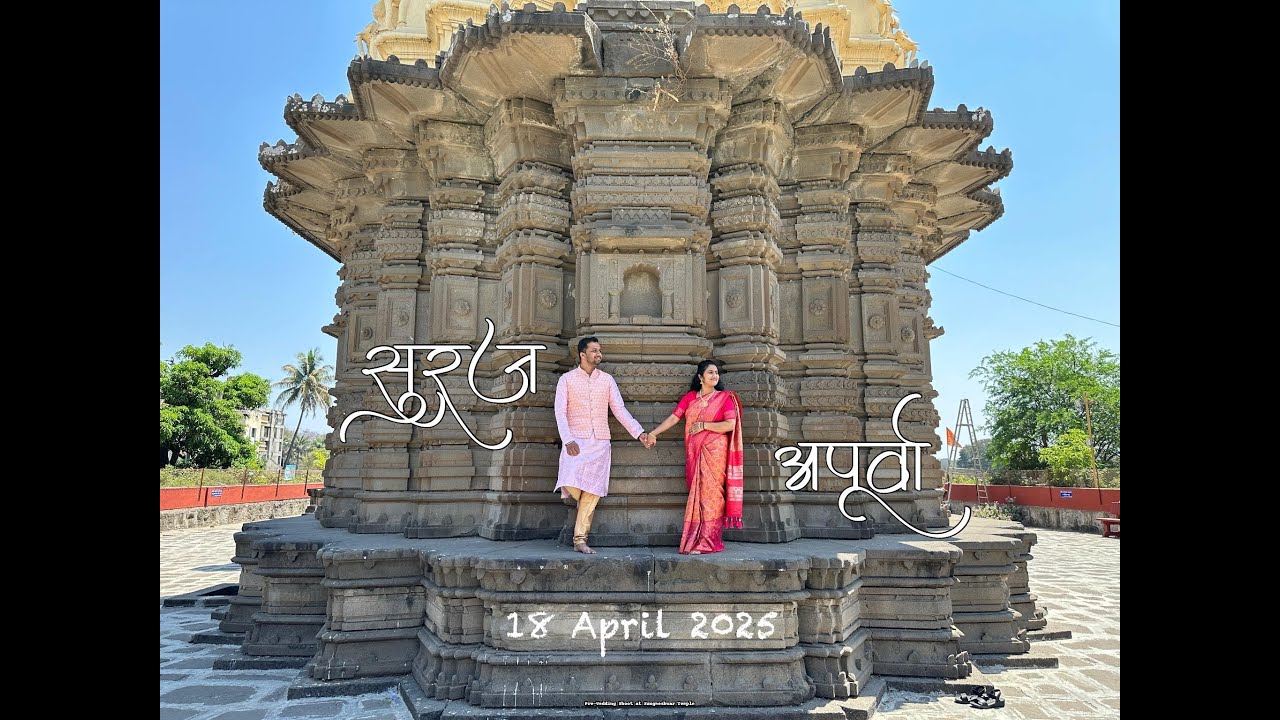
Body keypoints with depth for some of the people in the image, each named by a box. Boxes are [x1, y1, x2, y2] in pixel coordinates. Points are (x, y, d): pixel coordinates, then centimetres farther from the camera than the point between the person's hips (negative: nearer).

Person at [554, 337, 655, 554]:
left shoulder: (607, 379, 10)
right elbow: (560, 412, -4)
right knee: (571, 485, -19)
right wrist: (568, 440, -18)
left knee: (592, 491, -3)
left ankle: (580, 540, 5)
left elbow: (619, 410, 6)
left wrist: (639, 433, -6)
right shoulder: (567, 379, 3)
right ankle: (584, 503, 17)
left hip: (600, 442, 2)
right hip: (576, 442, -2)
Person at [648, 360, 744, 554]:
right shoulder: (690, 397, 11)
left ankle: (706, 542, 0)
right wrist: (653, 433, -2)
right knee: (698, 494, 4)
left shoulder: (725, 397, 3)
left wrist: (703, 425, -9)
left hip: (715, 452, -3)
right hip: (695, 453, 3)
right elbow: (673, 418, 6)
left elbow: (730, 424, -8)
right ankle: (698, 540, 9)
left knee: (710, 493, -5)